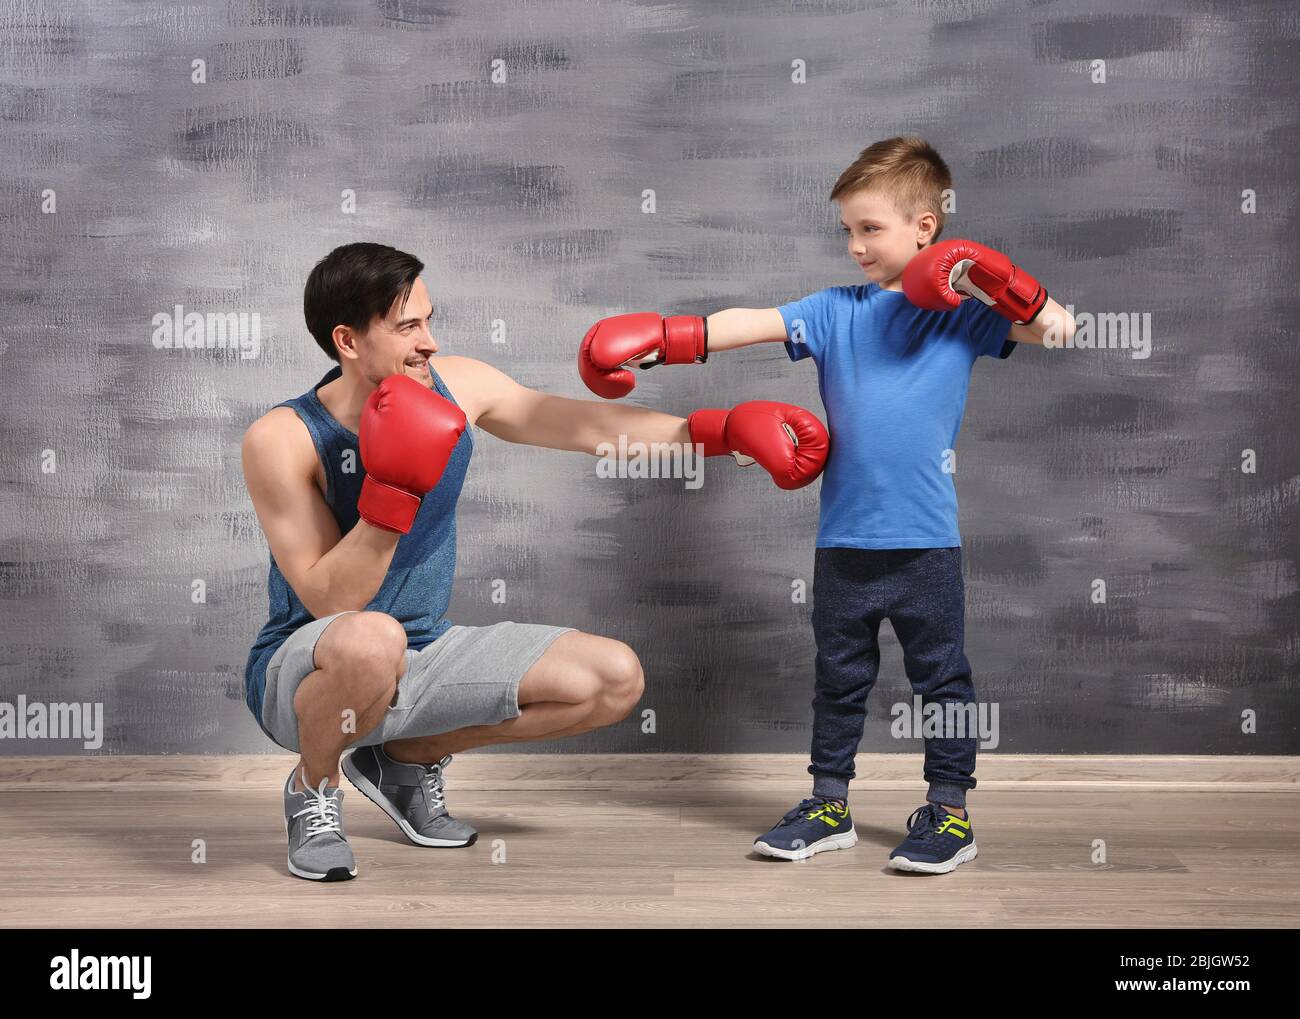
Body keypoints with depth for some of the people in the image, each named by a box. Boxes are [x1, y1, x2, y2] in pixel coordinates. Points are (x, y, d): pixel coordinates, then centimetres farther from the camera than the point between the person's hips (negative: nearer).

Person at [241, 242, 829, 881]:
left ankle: (408, 758, 12)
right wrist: (393, 491, -33)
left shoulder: (459, 386, -6)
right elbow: (330, 601, -23)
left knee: (616, 679, -4)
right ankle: (312, 788, -7)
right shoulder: (282, 440, -21)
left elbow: (592, 426, 0)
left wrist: (723, 432, -6)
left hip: (423, 655, 6)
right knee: (371, 639, -43)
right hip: (307, 673, -6)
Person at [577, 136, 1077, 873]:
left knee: (942, 677, 7)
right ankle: (830, 806, 27)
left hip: (926, 537, -3)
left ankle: (951, 813, 19)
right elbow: (752, 323, -2)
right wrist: (662, 338, -14)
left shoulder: (962, 310, 2)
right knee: (839, 679, 14)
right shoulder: (835, 310, 7)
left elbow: (1055, 329, -1)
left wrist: (1000, 281, -15)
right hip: (843, 537, 3)